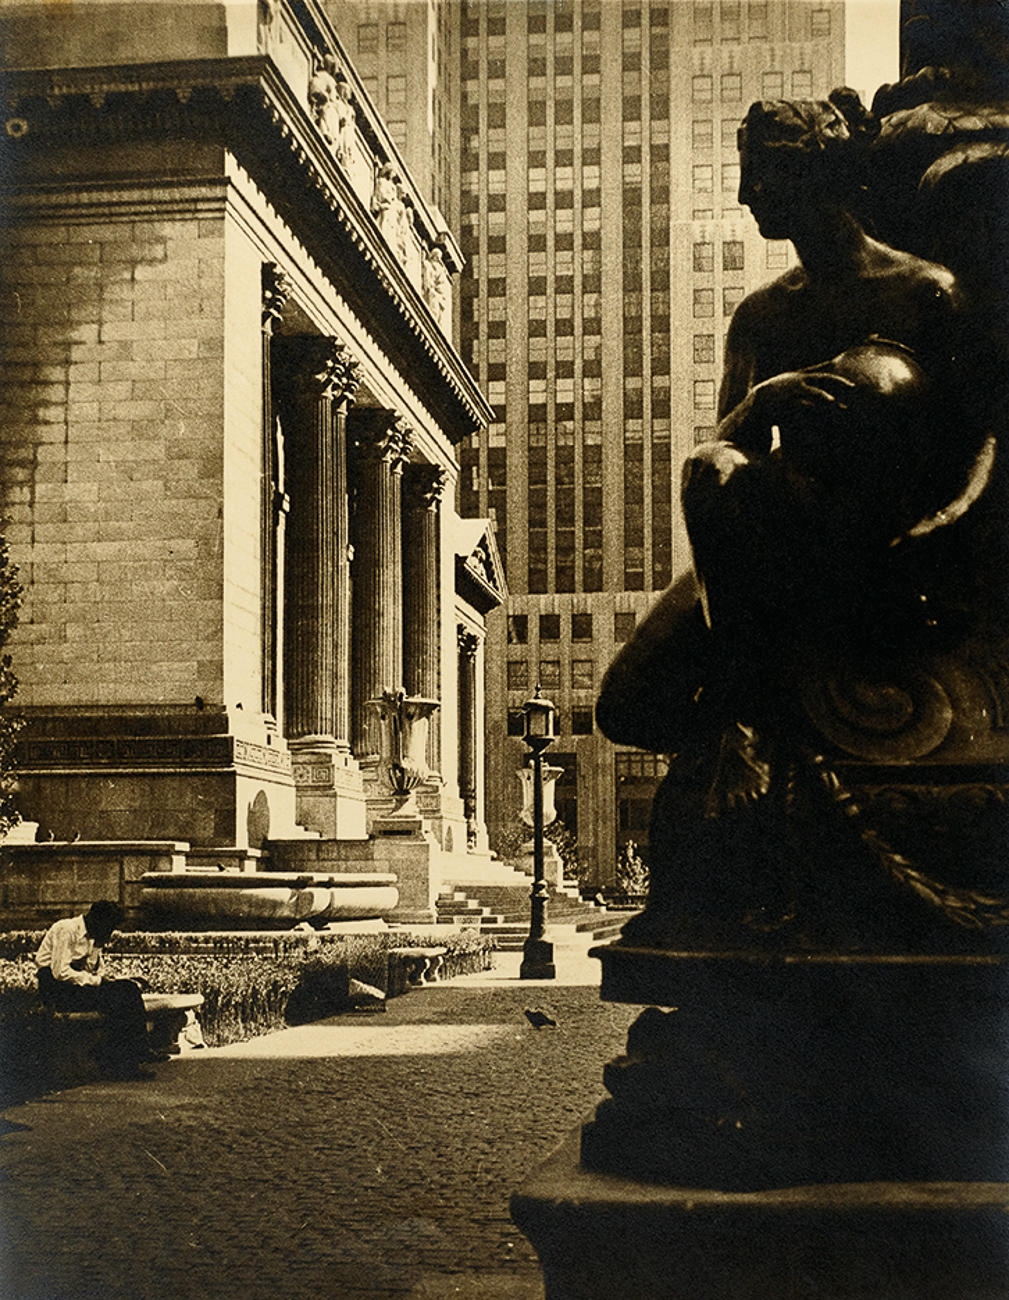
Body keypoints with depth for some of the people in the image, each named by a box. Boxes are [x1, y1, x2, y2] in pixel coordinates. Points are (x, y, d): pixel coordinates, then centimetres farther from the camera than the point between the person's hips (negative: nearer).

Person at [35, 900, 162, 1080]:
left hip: (79, 983, 9)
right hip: (56, 989, -9)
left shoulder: (93, 937, 14)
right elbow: (60, 972, -22)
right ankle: (114, 1063, -22)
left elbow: (95, 972, 17)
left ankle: (140, 1051, -10)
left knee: (130, 989, -8)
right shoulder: (66, 930, -15)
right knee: (114, 999, -25)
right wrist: (95, 980, -18)